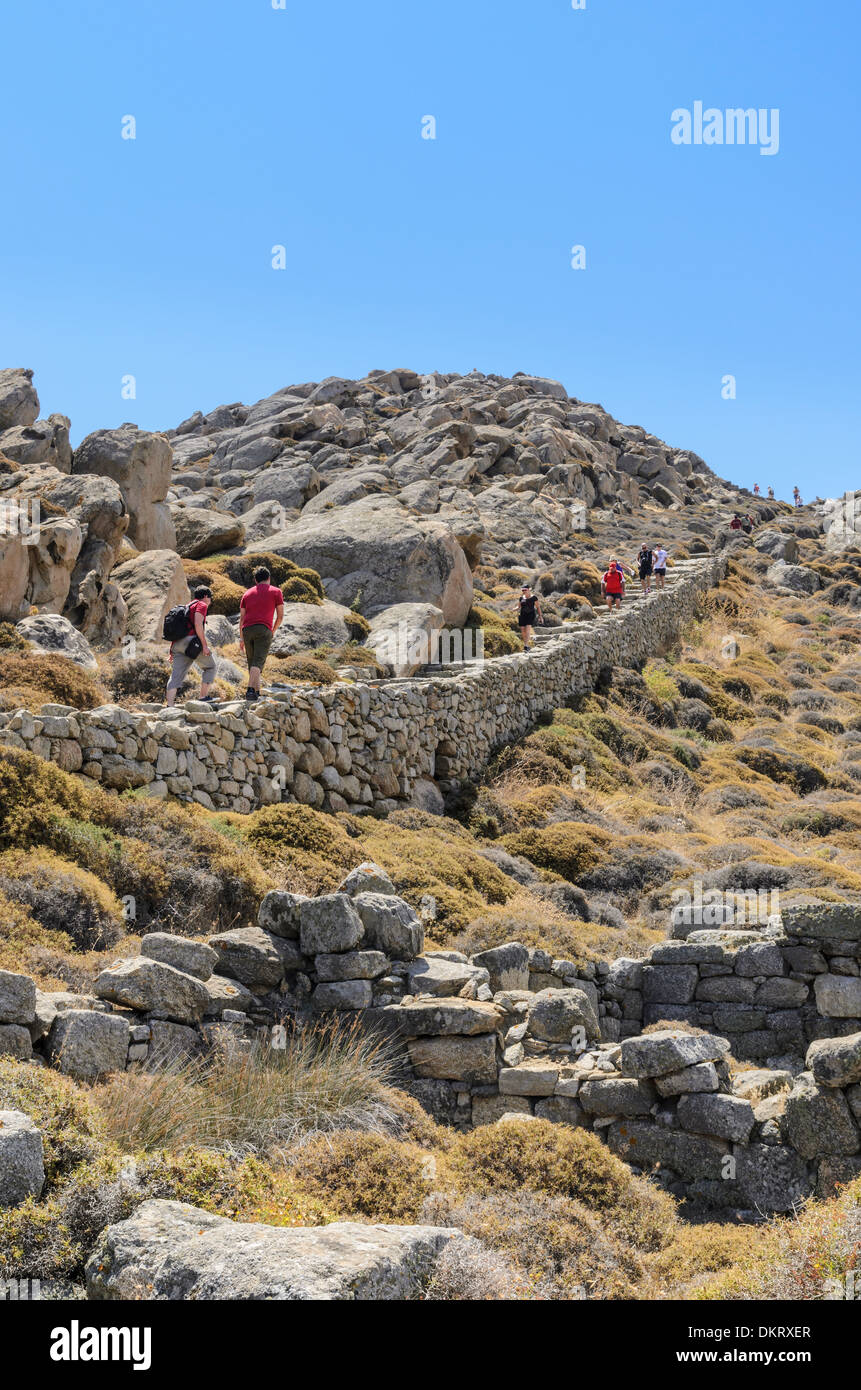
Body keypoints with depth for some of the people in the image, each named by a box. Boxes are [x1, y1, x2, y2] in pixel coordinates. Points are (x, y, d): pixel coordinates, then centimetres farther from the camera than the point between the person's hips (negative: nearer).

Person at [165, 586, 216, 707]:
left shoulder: (187, 606, 31)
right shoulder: (201, 605, 5)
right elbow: (198, 624, -13)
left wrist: (173, 652, 26)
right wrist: (205, 645, -14)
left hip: (177, 644, 7)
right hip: (191, 640, -7)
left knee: (176, 675, -2)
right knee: (209, 666, 10)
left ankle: (170, 705, -13)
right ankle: (203, 697, 3)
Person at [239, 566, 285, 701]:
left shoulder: (247, 593, 22)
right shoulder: (276, 592, 13)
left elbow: (241, 618, 18)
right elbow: (280, 615, 10)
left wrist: (242, 638, 20)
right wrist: (273, 631, 24)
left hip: (247, 630, 4)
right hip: (264, 629, -4)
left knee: (251, 661, 16)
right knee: (258, 662, -11)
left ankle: (257, 692, 17)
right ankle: (250, 690, -28)